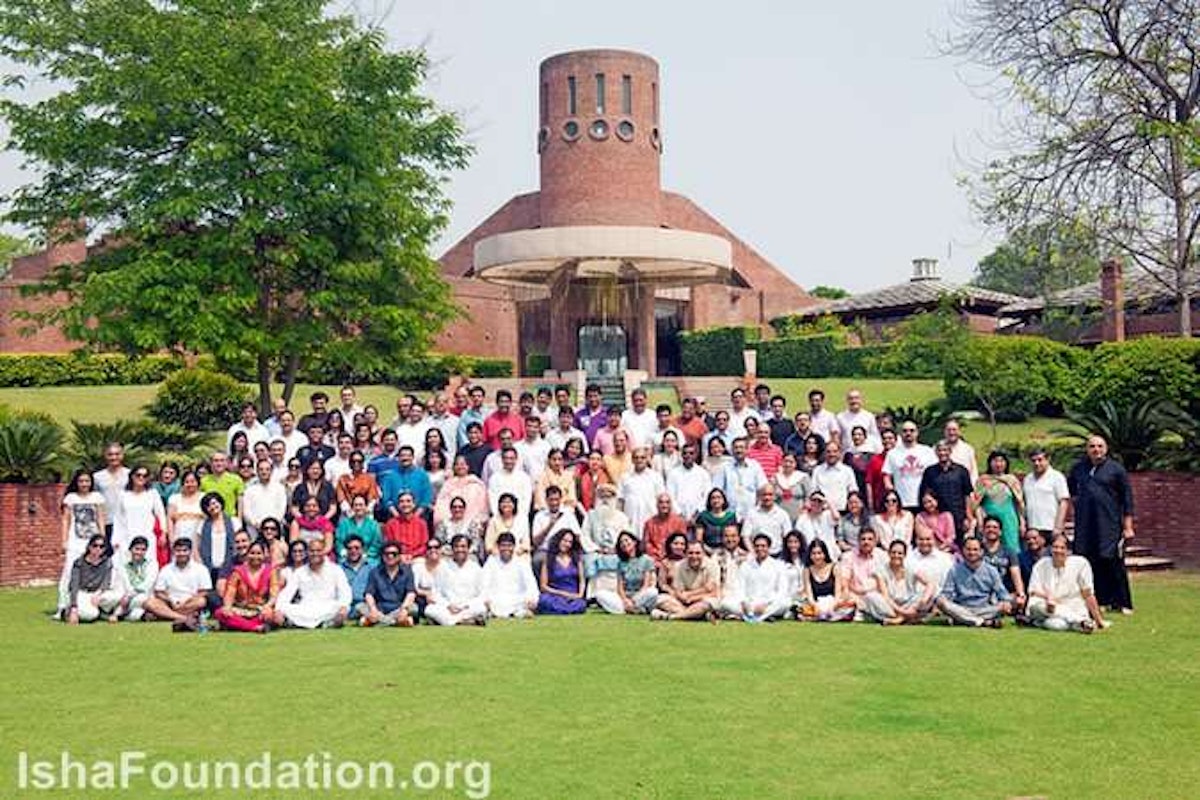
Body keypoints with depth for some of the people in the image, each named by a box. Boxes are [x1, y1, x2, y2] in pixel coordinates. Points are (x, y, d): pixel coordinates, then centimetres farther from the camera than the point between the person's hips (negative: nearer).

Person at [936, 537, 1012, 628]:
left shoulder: (991, 571, 8)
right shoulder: (955, 571, 6)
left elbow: (1001, 592, 6)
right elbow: (947, 593, 4)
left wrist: (1006, 601, -18)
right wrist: (941, 598, -21)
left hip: (984, 610, 0)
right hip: (961, 610, 0)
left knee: (1003, 607, -28)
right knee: (941, 602, -30)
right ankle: (985, 622, -33)